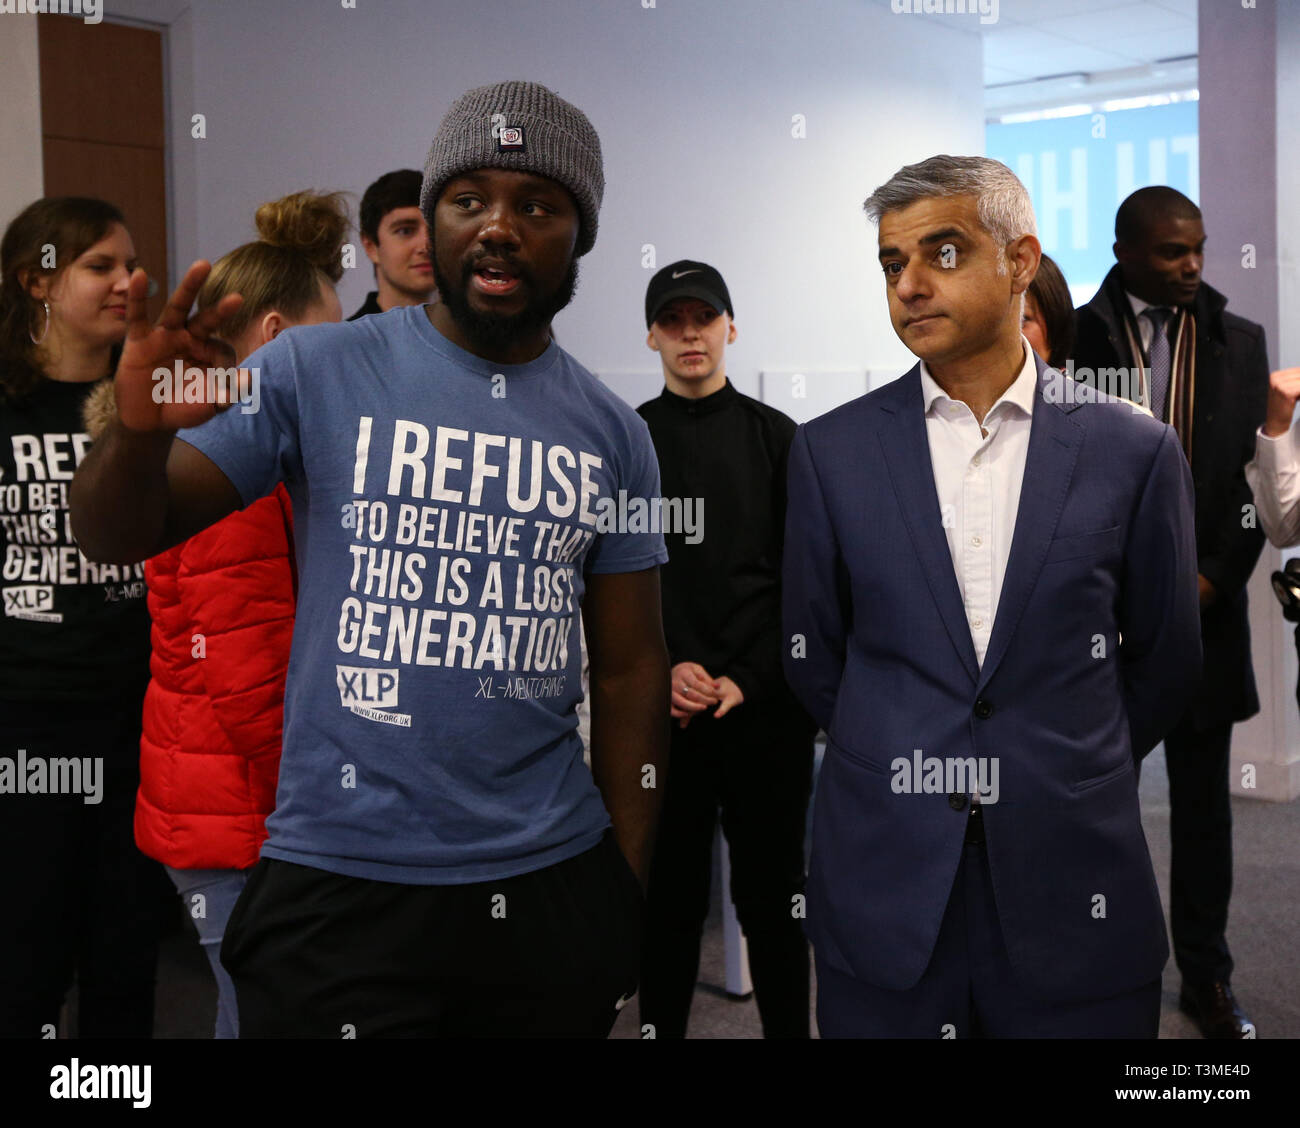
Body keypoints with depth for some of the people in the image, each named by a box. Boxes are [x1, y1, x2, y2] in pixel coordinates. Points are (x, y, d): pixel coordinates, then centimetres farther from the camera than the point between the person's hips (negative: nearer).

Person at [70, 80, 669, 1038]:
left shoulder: (614, 434, 5)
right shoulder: (320, 371, -4)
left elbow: (630, 668, 8)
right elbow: (121, 535, -5)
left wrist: (630, 884, 5)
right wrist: (140, 429, -27)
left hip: (552, 887, 3)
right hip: (340, 887, -3)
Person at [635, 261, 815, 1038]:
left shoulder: (776, 436, 7)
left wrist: (749, 680, -8)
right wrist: (662, 668, -9)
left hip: (766, 703, 0)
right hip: (663, 709, 0)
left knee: (774, 892, 6)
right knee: (669, 894, 5)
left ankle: (790, 1027, 20)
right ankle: (661, 1025, 19)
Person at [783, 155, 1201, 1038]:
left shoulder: (1135, 451, -1)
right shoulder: (830, 451, 2)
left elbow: (1163, 661, 8)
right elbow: (813, 655, 9)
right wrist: (896, 768, 11)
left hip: (1072, 894, 0)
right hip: (884, 882, 1)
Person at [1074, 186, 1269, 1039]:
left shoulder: (1241, 342, 6)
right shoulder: (1075, 337, -1)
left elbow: (1259, 474, 5)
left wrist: (1214, 577, -6)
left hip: (1203, 598, 2)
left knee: (1204, 799, 9)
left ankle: (1207, 977, 21)